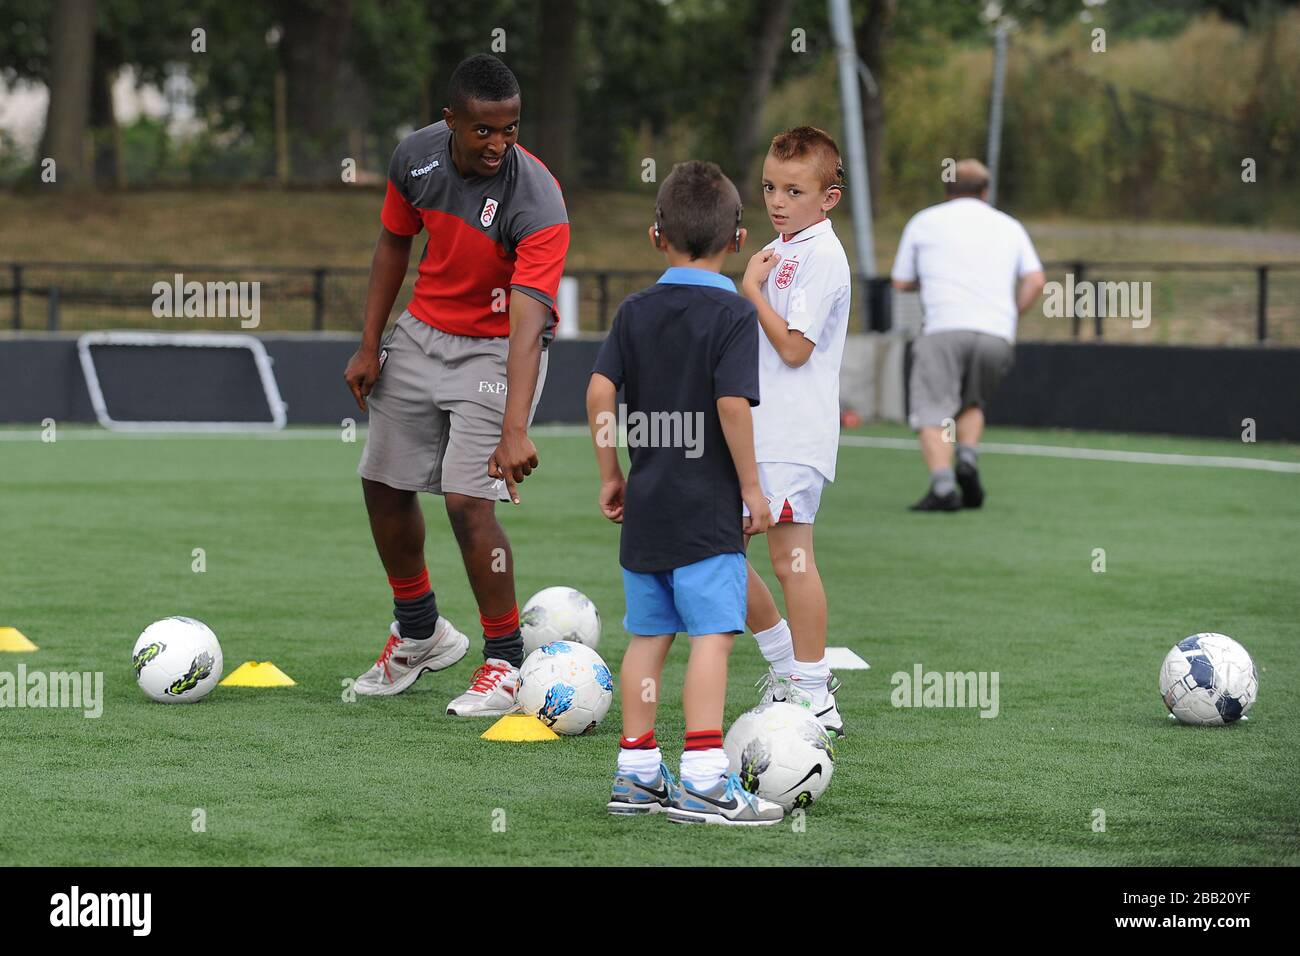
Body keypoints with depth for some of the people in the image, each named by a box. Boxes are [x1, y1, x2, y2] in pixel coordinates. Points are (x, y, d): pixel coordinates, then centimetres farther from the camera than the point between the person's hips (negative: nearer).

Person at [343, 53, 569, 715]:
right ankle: (420, 633, 34)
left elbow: (528, 324, -37)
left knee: (468, 500, -17)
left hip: (496, 350, -6)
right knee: (384, 485, 12)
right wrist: (369, 346, 6)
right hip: (422, 332, 6)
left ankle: (505, 661, 0)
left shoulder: (537, 202, -29)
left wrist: (515, 430, -46)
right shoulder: (416, 157, -12)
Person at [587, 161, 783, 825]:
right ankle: (702, 779, -14)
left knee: (648, 634, 12)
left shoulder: (636, 311, 6)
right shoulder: (733, 315, -9)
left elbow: (600, 392, 0)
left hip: (645, 504, 6)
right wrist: (752, 487, -10)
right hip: (707, 509, -6)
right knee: (712, 634, -7)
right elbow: (732, 404, -18)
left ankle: (637, 771, 17)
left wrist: (610, 475, 10)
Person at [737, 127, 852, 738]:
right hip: (748, 430, 9)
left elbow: (793, 347, -19)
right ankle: (785, 664, 22)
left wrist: (751, 289, -11)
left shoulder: (821, 256, -12)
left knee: (790, 559, -7)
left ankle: (813, 698, -1)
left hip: (793, 434, -9)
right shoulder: (776, 252, 16)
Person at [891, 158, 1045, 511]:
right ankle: (968, 458, -3)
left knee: (933, 415, -6)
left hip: (944, 327, -3)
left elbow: (901, 282, 20)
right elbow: (1035, 280, 8)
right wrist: (1009, 315, 15)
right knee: (971, 405, 23)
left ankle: (942, 485, -25)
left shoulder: (924, 221, 17)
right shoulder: (1009, 227, 21)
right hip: (998, 334, 3)